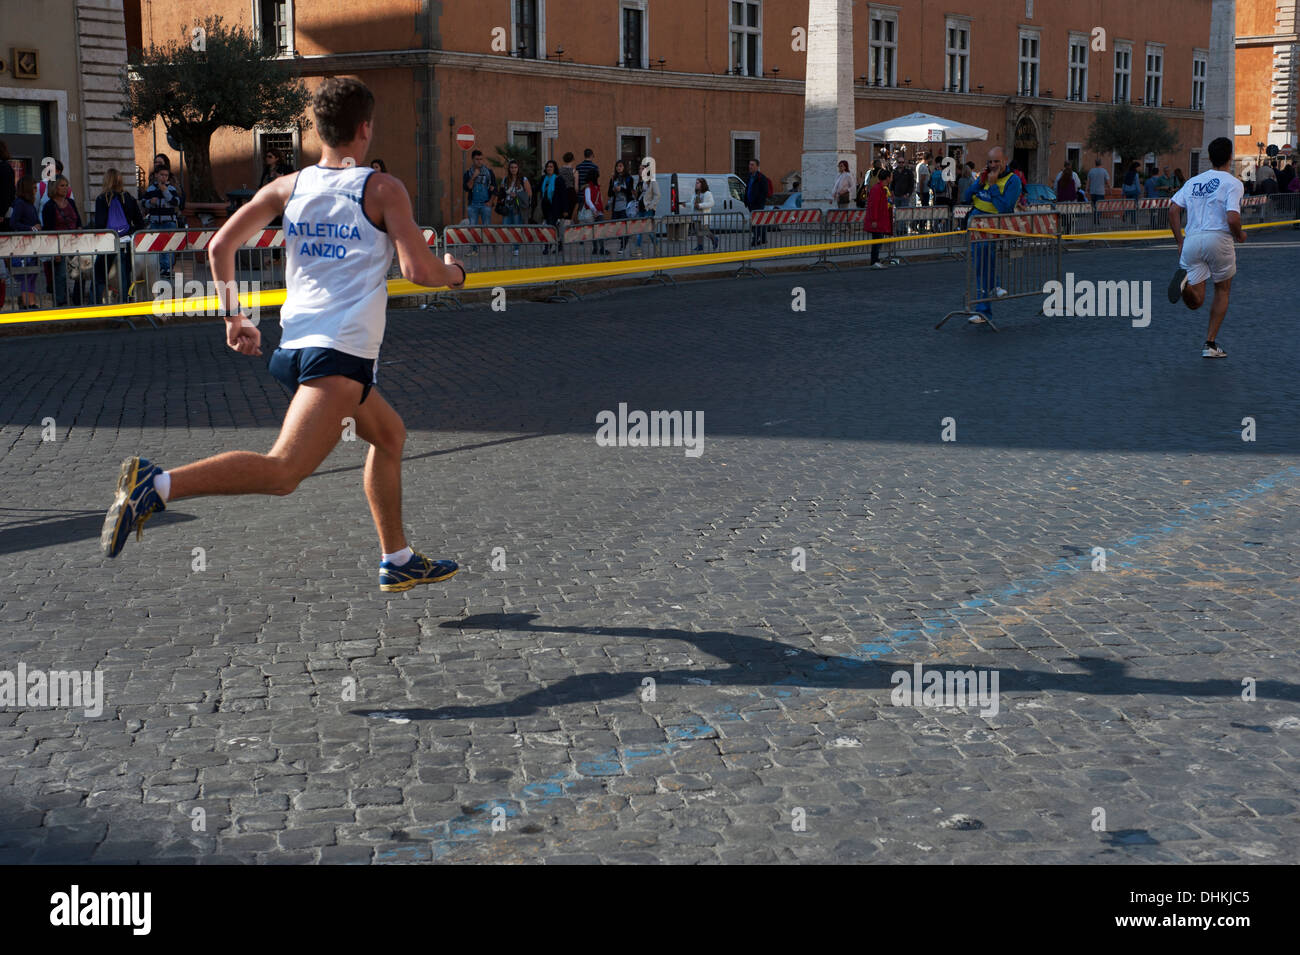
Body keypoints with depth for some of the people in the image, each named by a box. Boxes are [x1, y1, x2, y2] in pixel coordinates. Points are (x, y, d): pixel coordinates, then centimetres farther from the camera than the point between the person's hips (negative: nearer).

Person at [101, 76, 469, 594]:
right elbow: (418, 270, -8)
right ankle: (159, 484, -32)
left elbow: (220, 247, 7)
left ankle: (398, 561, 32)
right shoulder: (384, 188, -1)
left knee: (389, 434, 27)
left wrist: (234, 318, 19)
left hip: (296, 341, 8)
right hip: (343, 350, -8)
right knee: (282, 472, -17)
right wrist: (454, 272, 15)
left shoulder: (288, 186, 13)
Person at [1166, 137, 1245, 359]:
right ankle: (1211, 344, 15)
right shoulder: (1233, 183, -1)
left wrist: (1180, 242, 12)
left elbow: (1173, 210, 7)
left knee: (1195, 301, 4)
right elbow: (1233, 219, -13)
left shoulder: (1193, 181, 15)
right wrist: (1240, 235, 8)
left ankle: (1186, 282, -31)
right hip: (1218, 239, -4)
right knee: (1222, 290, 19)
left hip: (1191, 241, 4)